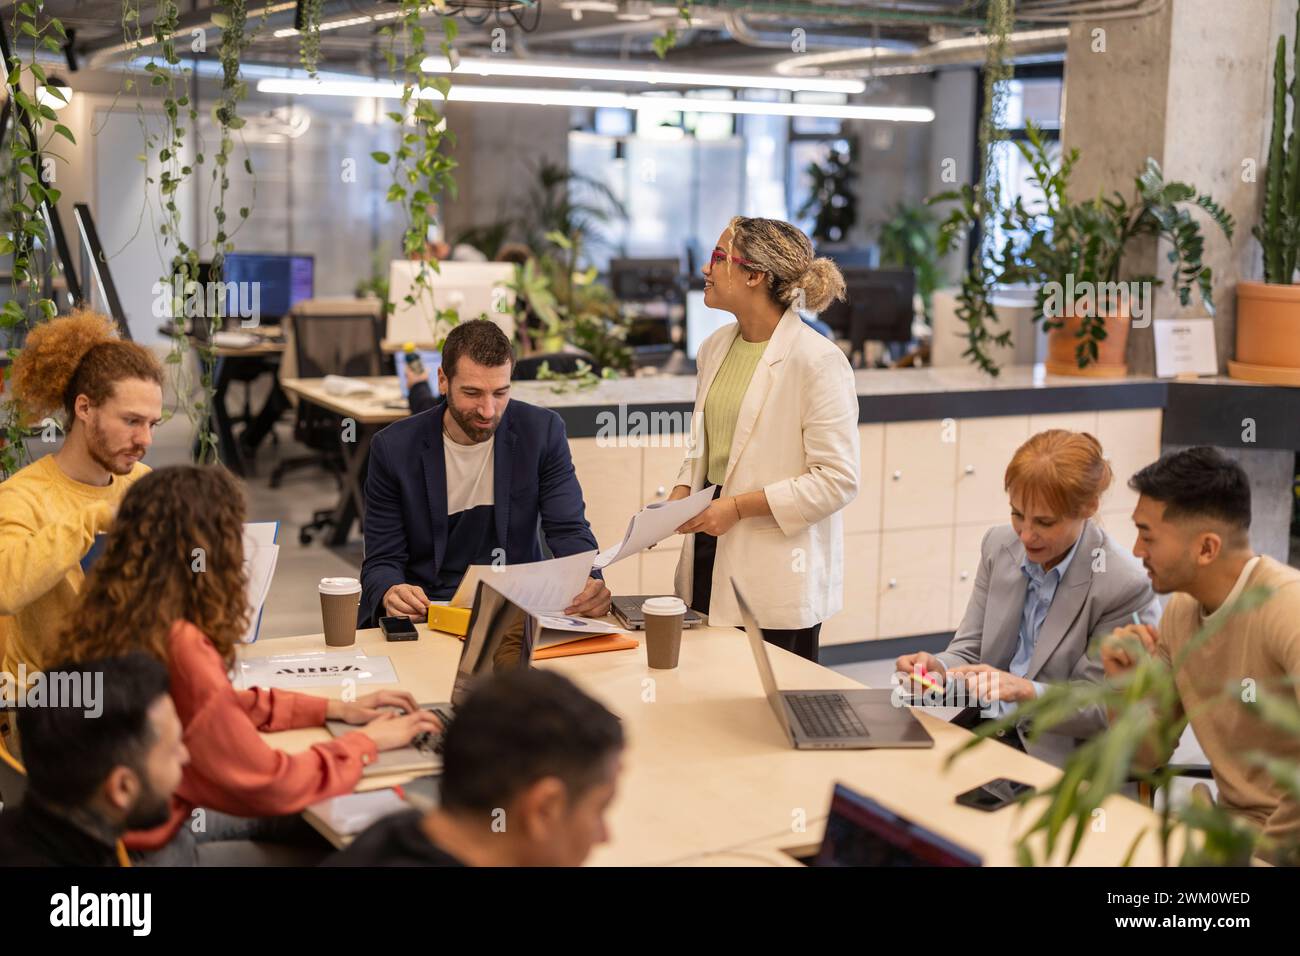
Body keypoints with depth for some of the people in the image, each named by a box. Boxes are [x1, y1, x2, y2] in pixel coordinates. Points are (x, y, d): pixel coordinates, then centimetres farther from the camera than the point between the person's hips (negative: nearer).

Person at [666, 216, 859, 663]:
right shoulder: (715, 348, 10)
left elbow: (837, 479, -16)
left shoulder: (818, 361, -14)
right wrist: (682, 490, 3)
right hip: (711, 567, 7)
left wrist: (739, 506, -18)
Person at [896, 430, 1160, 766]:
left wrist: (1025, 691, -28)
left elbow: (1100, 710, -11)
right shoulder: (1000, 545, 3)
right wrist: (939, 667, -17)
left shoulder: (1126, 587, -16)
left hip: (1055, 754, -6)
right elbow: (970, 648, 6)